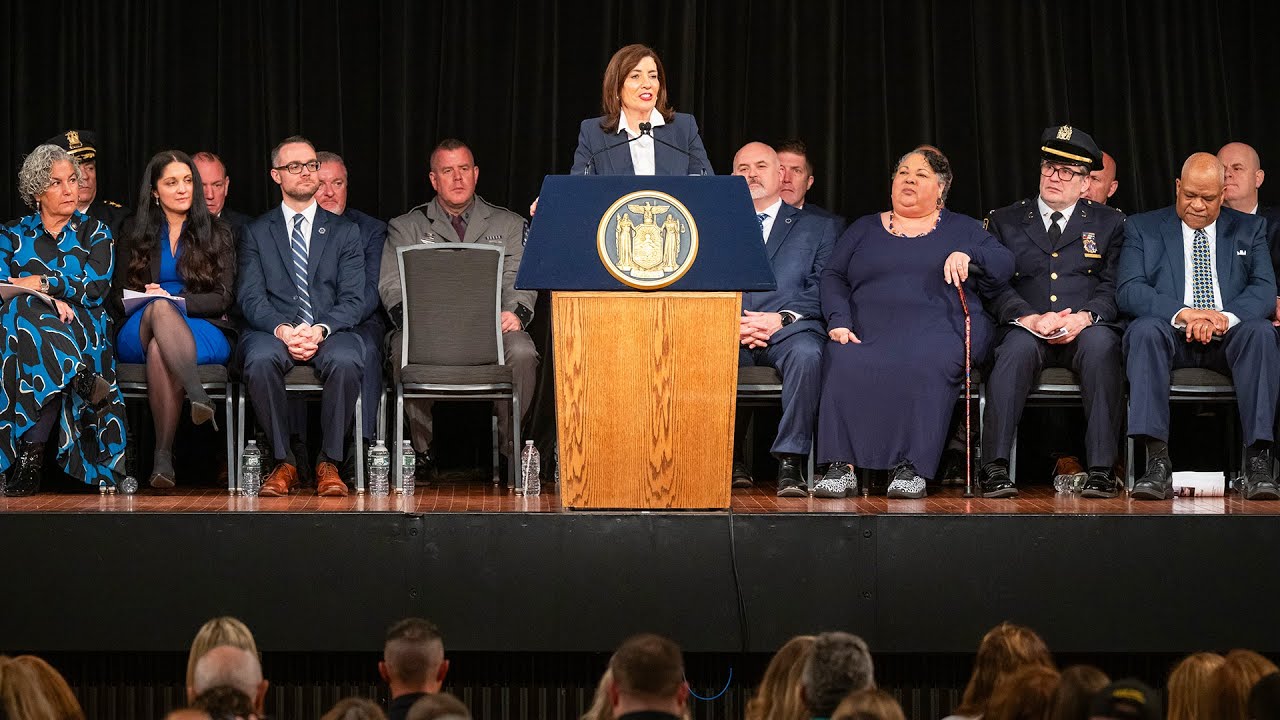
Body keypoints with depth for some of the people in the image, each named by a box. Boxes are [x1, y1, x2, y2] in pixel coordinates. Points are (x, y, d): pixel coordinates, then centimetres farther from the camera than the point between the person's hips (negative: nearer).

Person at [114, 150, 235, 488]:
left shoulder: (216, 234, 14)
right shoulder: (137, 236, 19)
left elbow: (222, 298, 4)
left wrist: (176, 300, -12)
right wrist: (157, 301, -9)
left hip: (204, 330, -1)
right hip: (138, 333, 1)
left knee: (160, 351, -40)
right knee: (159, 308, -39)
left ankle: (163, 456, -48)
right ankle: (198, 395, -59)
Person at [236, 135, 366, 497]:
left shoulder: (345, 231, 16)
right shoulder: (256, 232, 16)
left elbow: (353, 300, 5)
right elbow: (250, 298, 4)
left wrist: (320, 330, -16)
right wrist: (283, 330, -17)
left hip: (330, 332, 0)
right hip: (273, 331, 0)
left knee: (346, 360, -36)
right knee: (260, 360, -36)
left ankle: (329, 463, -23)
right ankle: (284, 462, -22)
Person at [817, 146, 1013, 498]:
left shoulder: (961, 228, 21)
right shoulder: (864, 229, 25)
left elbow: (1004, 264, 9)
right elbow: (833, 278, 14)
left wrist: (968, 254, -11)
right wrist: (839, 323, -5)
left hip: (937, 328, -1)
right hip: (869, 332, 2)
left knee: (926, 365, -38)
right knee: (844, 363, -33)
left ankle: (912, 468, -40)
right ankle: (841, 466, -37)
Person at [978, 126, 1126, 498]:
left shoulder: (1109, 223, 15)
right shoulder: (1005, 222, 15)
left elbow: (1113, 286, 4)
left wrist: (1085, 317, -17)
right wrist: (1030, 319, -16)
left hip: (1085, 331, 0)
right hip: (1029, 331, 0)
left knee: (1100, 342, -35)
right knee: (1018, 345, -35)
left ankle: (1102, 470, -38)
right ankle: (994, 467, -39)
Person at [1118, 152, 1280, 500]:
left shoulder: (1249, 229, 18)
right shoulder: (1143, 228, 14)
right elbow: (1128, 291, -1)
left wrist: (1225, 317, -17)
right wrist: (1181, 313, -18)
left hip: (1229, 337, 1)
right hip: (1172, 337, -1)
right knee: (1145, 330, -35)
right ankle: (1157, 463, -42)